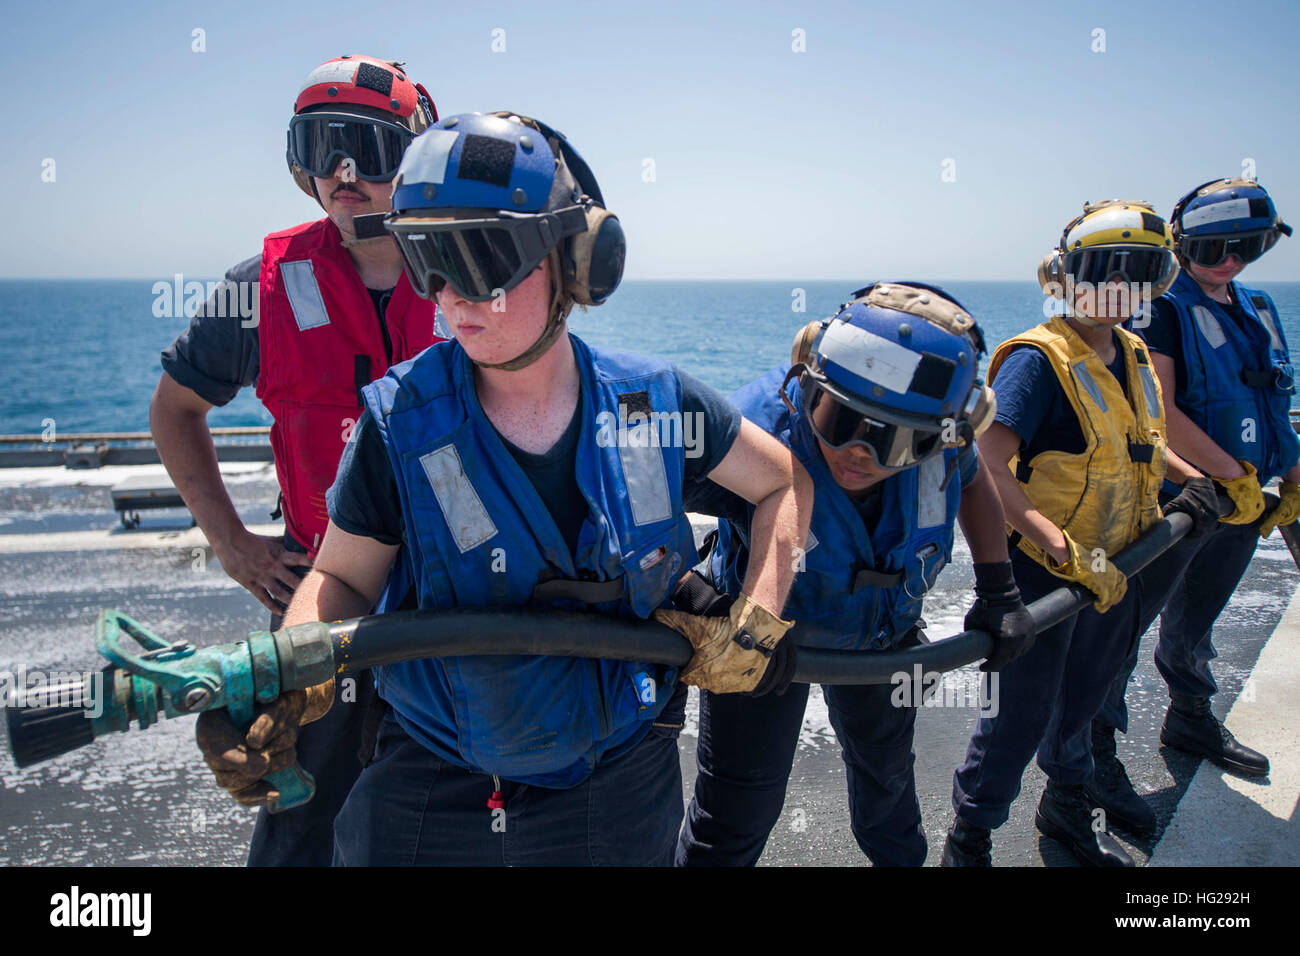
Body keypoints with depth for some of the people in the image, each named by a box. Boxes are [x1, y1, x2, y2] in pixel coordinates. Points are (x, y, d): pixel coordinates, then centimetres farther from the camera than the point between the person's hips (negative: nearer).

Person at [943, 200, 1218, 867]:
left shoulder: (1133, 356, 6)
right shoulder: (1039, 360, -20)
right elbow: (989, 470, -30)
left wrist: (1192, 480, 12)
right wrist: (1065, 551, -34)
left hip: (1114, 569, 8)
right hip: (1045, 570, -8)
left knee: (1084, 693, 24)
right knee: (1022, 710, 2)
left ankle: (1067, 807, 47)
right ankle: (970, 837, 22)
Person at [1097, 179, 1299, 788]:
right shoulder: (1163, 310, -12)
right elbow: (1158, 412, -23)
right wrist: (1237, 475, -22)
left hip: (1241, 506, 7)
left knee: (1195, 624, 22)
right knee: (1126, 622, 1)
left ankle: (1191, 722, 39)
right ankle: (1095, 737, 15)